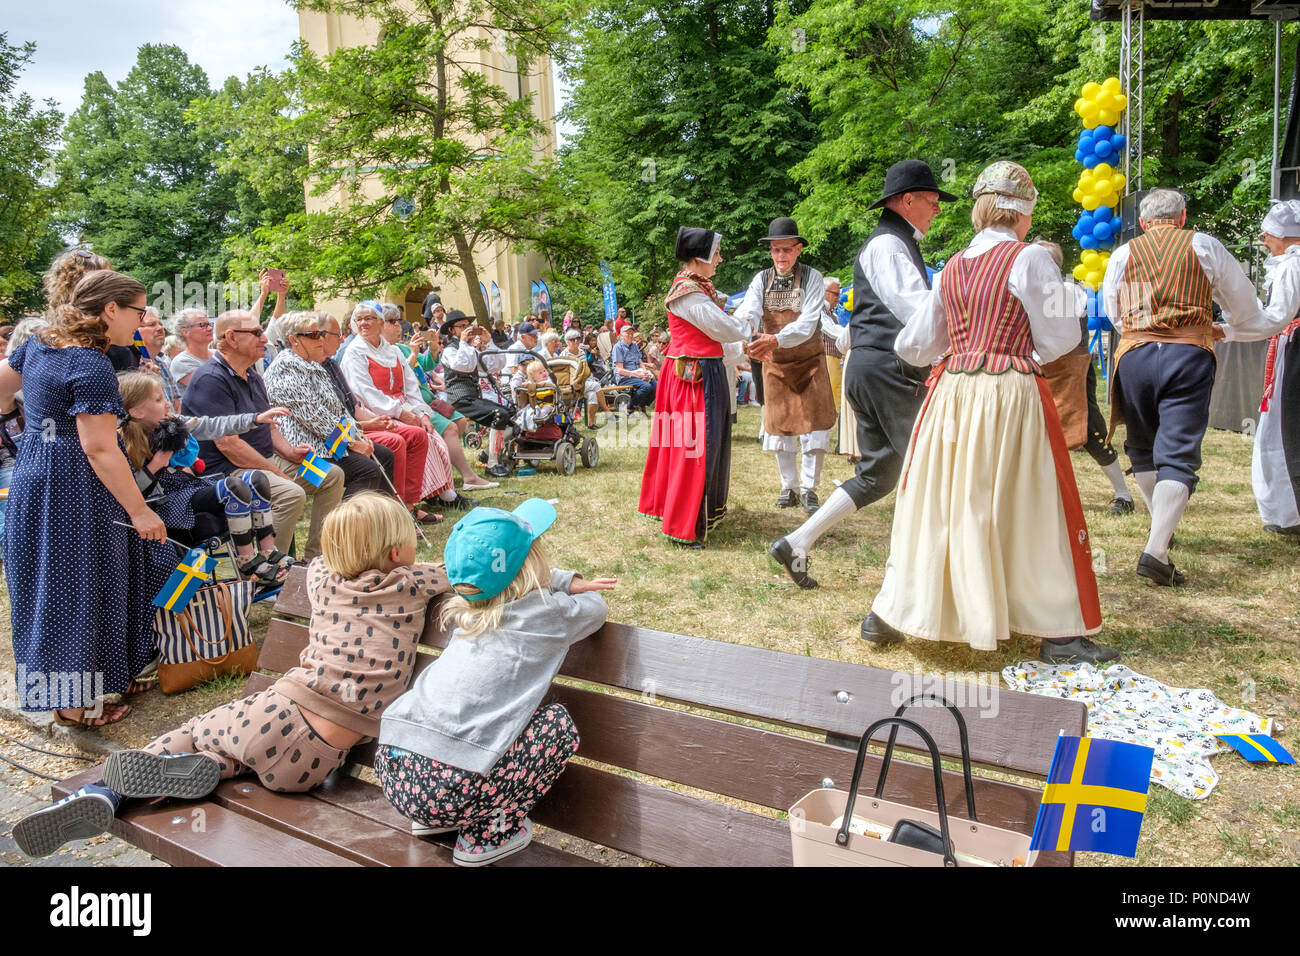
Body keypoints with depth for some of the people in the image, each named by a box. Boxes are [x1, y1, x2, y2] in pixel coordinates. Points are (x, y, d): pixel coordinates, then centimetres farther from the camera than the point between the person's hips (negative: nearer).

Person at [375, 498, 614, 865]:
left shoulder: (471, 608, 13)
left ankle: (437, 818, 26)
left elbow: (527, 585, 34)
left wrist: (569, 581, 23)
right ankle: (487, 836, 11)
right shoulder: (547, 613, -4)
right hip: (447, 789, -7)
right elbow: (596, 609, 17)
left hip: (391, 767, 7)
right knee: (559, 725, 6)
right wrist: (576, 589, 36)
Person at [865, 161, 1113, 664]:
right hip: (1009, 393, -5)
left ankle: (888, 613, 21)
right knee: (1030, 511, 3)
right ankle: (1059, 633, 12)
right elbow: (1060, 338, -3)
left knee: (935, 503, 14)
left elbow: (913, 346, 13)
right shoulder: (1030, 258, -5)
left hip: (951, 395, 6)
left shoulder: (952, 268, 11)